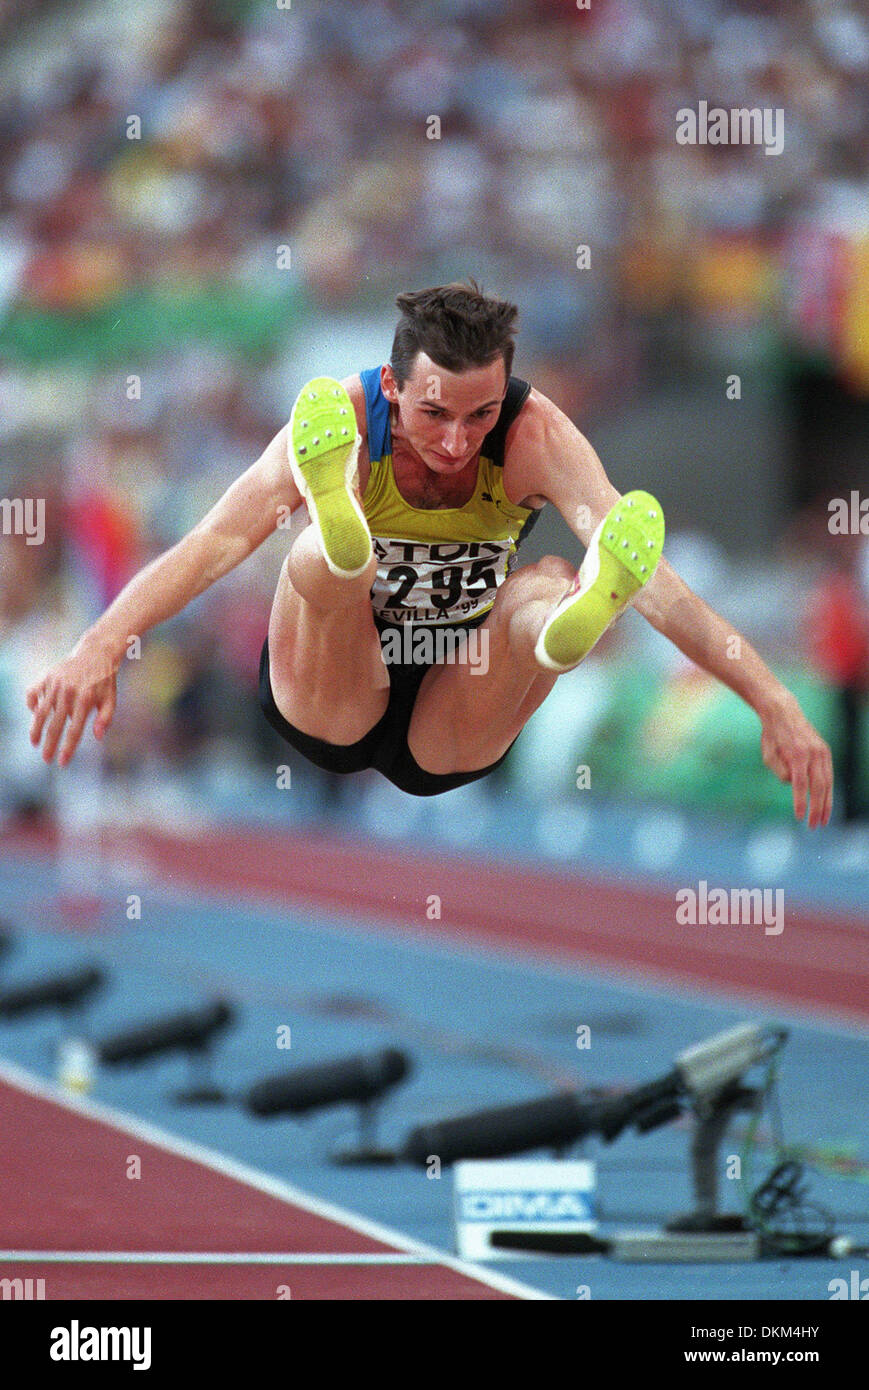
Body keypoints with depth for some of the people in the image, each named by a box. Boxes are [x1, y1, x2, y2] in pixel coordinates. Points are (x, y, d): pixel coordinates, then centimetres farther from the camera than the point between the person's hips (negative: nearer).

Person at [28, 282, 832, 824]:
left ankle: (572, 628, -63)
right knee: (319, 563, -30)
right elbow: (216, 543, -32)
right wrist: (101, 646, -48)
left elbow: (653, 581, -27)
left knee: (546, 590, -28)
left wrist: (772, 702, -38)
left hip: (449, 741, 1)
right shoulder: (347, 424, -19)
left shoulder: (535, 437, -17)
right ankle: (337, 538, -65)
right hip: (328, 711, -1)